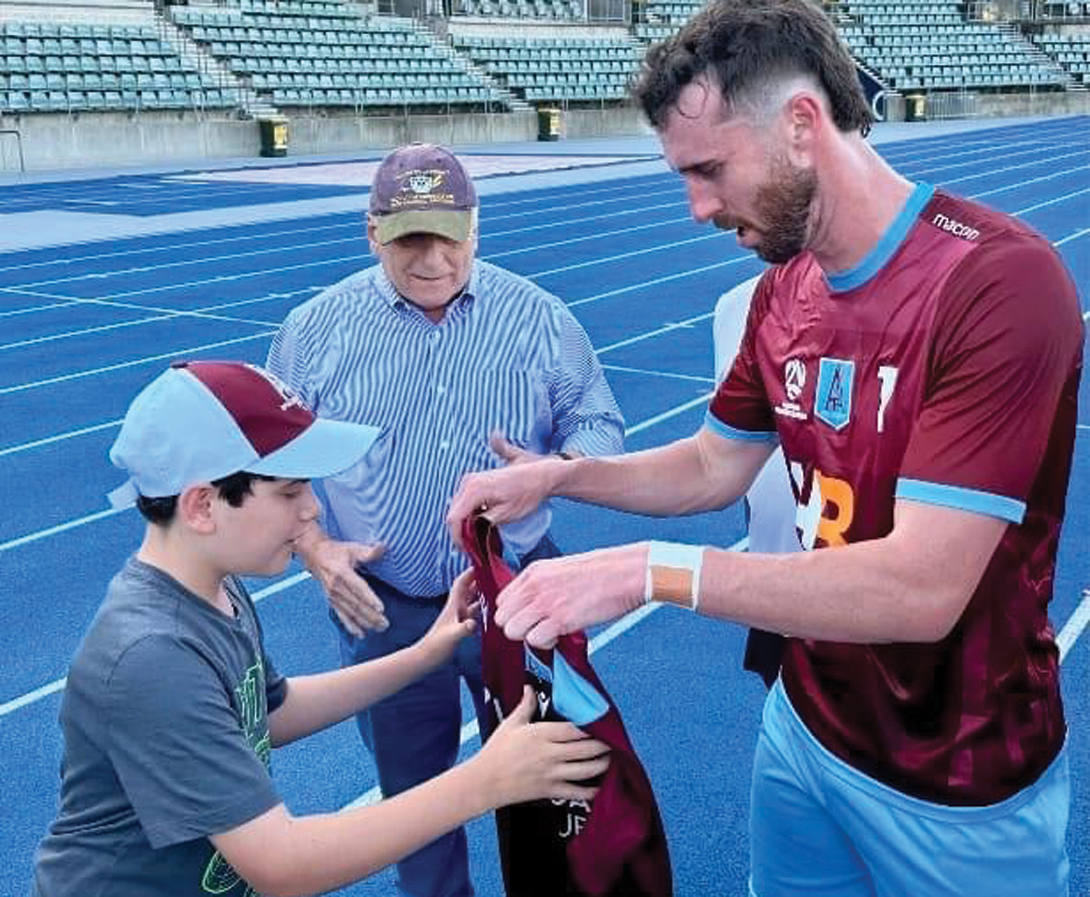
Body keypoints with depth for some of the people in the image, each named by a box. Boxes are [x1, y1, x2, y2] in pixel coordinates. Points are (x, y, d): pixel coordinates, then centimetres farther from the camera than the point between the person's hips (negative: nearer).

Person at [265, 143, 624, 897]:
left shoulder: (539, 317, -5)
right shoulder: (317, 328, -3)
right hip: (383, 609, 1)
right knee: (411, 790, 19)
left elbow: (600, 428, -1)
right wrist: (315, 549, -11)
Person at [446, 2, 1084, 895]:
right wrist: (555, 474, -3)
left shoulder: (1001, 281, -26)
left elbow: (922, 589, -32)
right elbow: (714, 466, 12)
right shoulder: (783, 290, -1)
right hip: (804, 725, 6)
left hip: (955, 784, -6)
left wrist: (650, 571, -33)